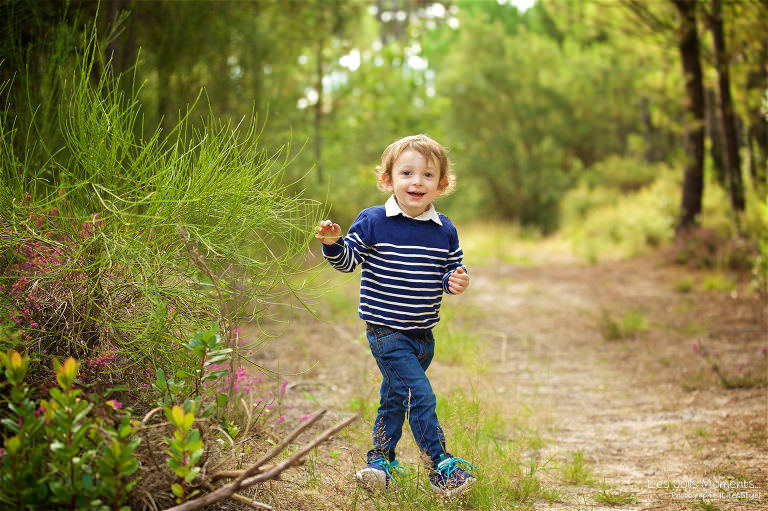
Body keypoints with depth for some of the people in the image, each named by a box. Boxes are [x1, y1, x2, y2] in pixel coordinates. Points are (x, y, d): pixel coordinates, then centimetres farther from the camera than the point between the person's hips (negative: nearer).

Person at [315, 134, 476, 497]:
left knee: (395, 396, 17)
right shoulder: (373, 222, -8)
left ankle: (381, 457, 34)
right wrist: (333, 244, -21)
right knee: (420, 395, -14)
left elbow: (452, 269, 13)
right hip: (386, 331, -5)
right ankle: (440, 466, -5)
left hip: (422, 333, 5)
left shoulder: (445, 231, 3)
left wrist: (457, 280, -10)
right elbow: (349, 260, -1)